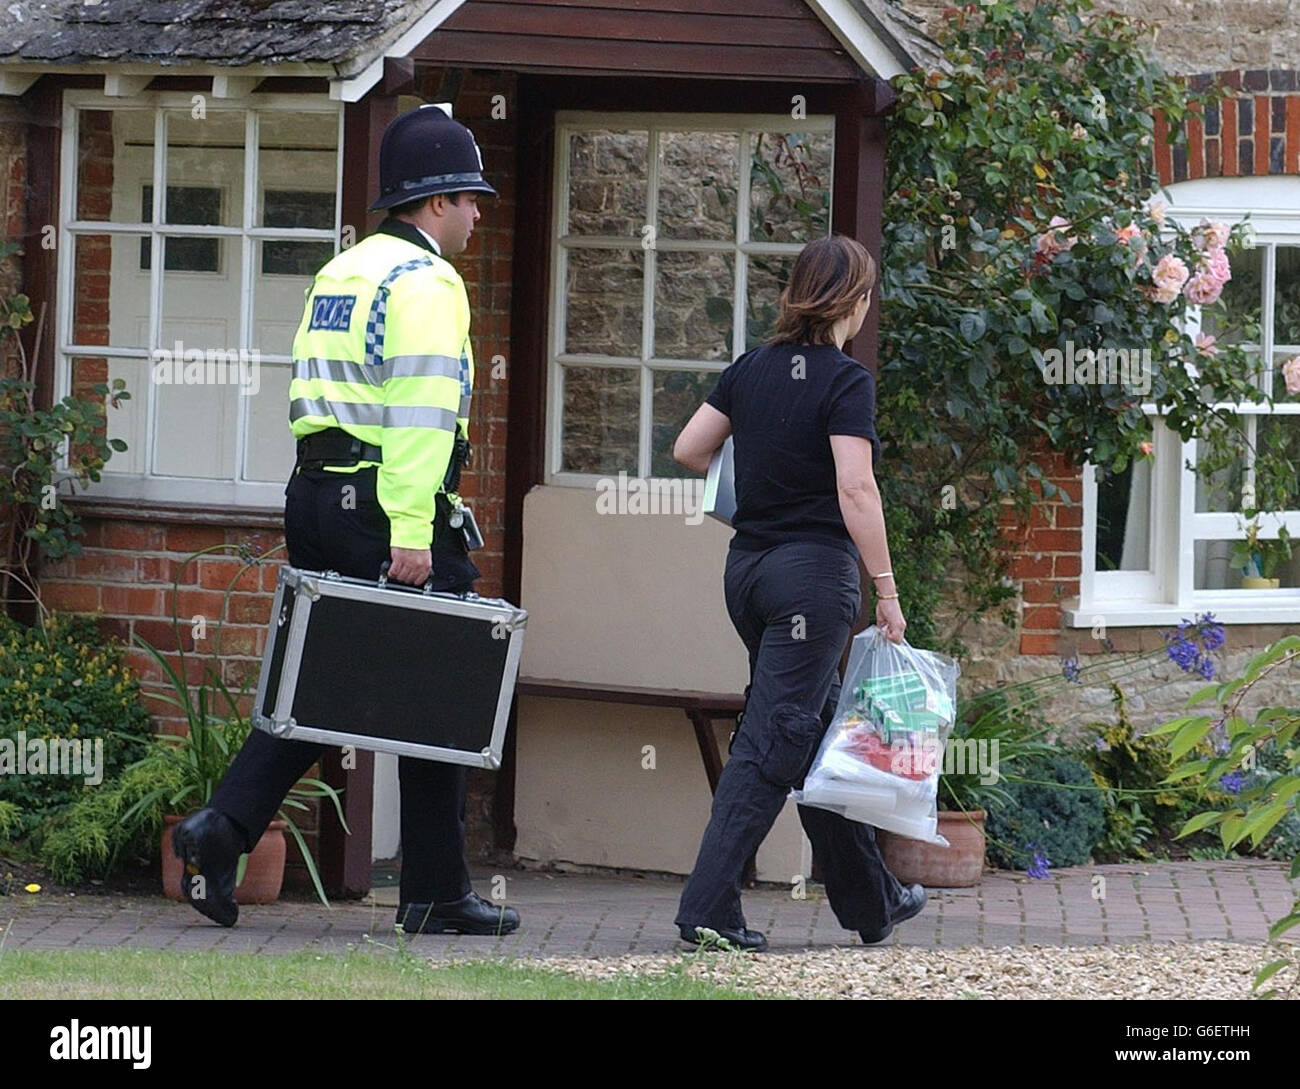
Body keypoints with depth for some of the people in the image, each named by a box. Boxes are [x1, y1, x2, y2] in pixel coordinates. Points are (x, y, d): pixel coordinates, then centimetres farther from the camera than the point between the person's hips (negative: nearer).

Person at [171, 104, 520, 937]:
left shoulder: (342, 272, 19)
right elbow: (421, 414, -19)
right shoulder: (423, 281, -10)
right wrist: (411, 533, -23)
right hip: (383, 504, -9)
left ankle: (223, 828, -3)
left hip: (317, 493, 9)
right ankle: (438, 891, 5)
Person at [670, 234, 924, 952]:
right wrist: (885, 588, -14)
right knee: (772, 740, -7)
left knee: (818, 730, 17)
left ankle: (870, 900, 26)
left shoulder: (752, 368, 8)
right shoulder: (846, 382, -12)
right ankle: (707, 910, -11)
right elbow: (855, 490, -19)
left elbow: (687, 449, 10)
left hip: (748, 566, 8)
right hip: (814, 570, -8)